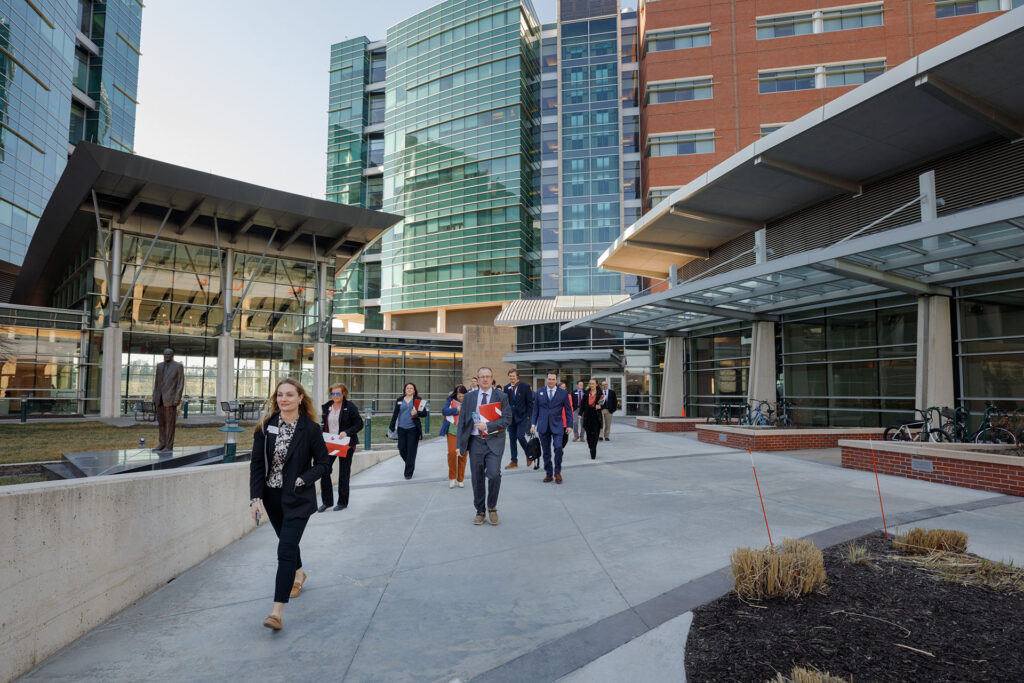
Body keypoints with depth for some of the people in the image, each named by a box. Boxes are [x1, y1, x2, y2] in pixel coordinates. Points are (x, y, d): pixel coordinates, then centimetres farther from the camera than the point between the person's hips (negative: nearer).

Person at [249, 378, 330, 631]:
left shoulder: (310, 429, -11)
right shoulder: (266, 426, -3)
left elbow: (323, 463, -4)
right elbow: (257, 463, -1)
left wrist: (302, 481, -17)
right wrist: (255, 497, -8)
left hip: (297, 499, -4)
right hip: (272, 496, 4)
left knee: (285, 550, -11)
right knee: (287, 540, 23)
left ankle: (277, 611, -7)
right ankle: (298, 574, 52)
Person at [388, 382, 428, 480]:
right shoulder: (399, 400, 10)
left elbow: (424, 413, 1)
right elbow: (395, 414, 12)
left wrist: (416, 413, -19)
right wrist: (391, 428, 9)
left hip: (413, 429, -3)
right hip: (402, 428, 3)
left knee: (411, 451, -2)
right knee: (402, 449, 2)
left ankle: (408, 473, 6)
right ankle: (410, 464, 31)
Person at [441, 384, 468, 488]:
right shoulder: (451, 401, 4)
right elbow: (444, 411, -8)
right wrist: (456, 409, -19)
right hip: (452, 431, -1)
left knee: (462, 455, 5)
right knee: (452, 452, -11)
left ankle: (460, 479, 17)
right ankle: (452, 477, 7)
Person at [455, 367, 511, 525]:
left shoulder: (501, 397, 1)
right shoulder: (469, 396, 8)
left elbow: (507, 419, -5)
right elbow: (462, 421, 8)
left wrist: (487, 426, -16)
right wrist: (459, 444, 2)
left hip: (494, 441, -2)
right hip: (475, 442, 2)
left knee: (494, 475, -15)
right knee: (477, 478, 6)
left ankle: (492, 508, 9)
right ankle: (480, 512, 23)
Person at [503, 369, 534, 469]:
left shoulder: (525, 387, -4)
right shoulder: (506, 388, 7)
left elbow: (530, 403, -3)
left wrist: (528, 416, -9)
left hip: (522, 417, -4)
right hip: (511, 417, 4)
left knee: (520, 436, -14)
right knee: (512, 439, 6)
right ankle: (514, 462, 15)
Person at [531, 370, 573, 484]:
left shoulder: (563, 393, 2)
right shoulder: (539, 392, 6)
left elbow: (568, 410, 5)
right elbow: (535, 409, 10)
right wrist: (533, 424, 5)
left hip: (557, 426, -2)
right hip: (543, 426, 2)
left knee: (558, 448, -15)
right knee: (546, 451, 5)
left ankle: (557, 472, 3)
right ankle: (548, 474, 17)